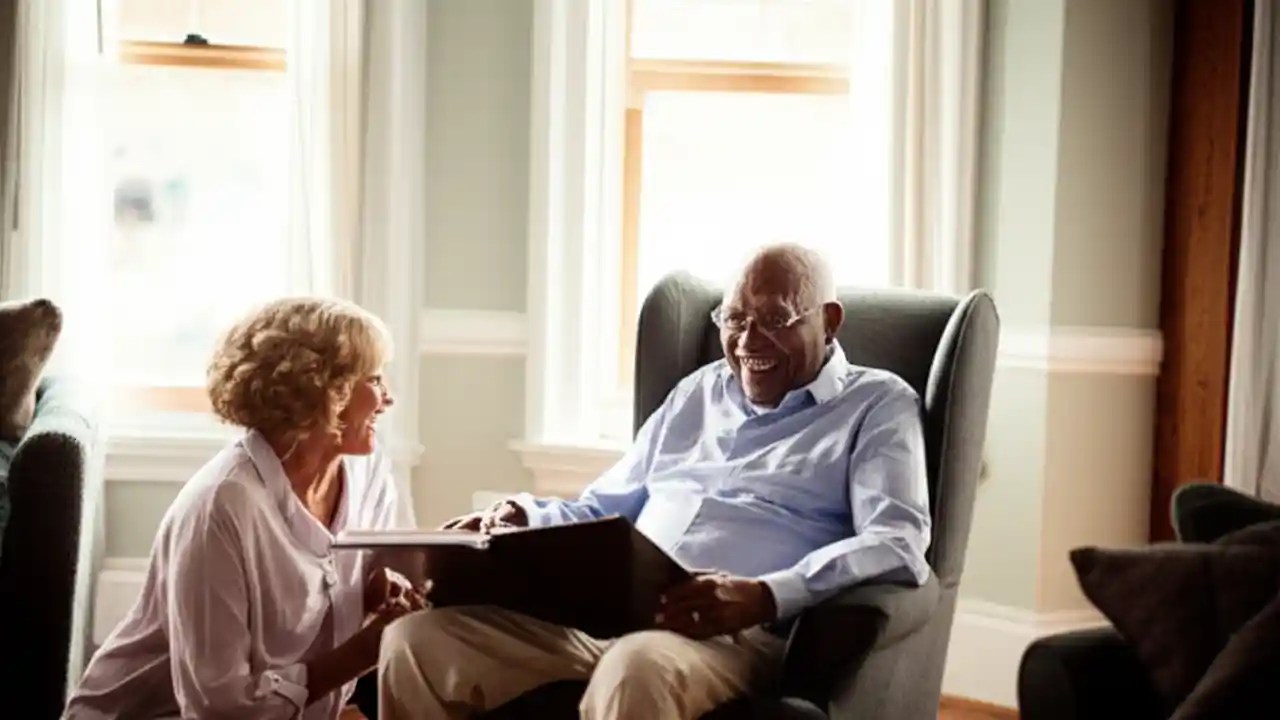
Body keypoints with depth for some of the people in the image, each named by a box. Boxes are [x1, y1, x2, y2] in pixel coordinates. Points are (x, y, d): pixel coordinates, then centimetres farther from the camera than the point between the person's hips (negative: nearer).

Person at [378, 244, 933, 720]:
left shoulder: (877, 406, 9)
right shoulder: (699, 391, 27)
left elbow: (898, 544, -8)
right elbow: (602, 510, 32)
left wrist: (764, 597, -25)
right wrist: (526, 517, 7)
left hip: (736, 633, -5)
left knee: (637, 672, -41)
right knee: (417, 640, -16)